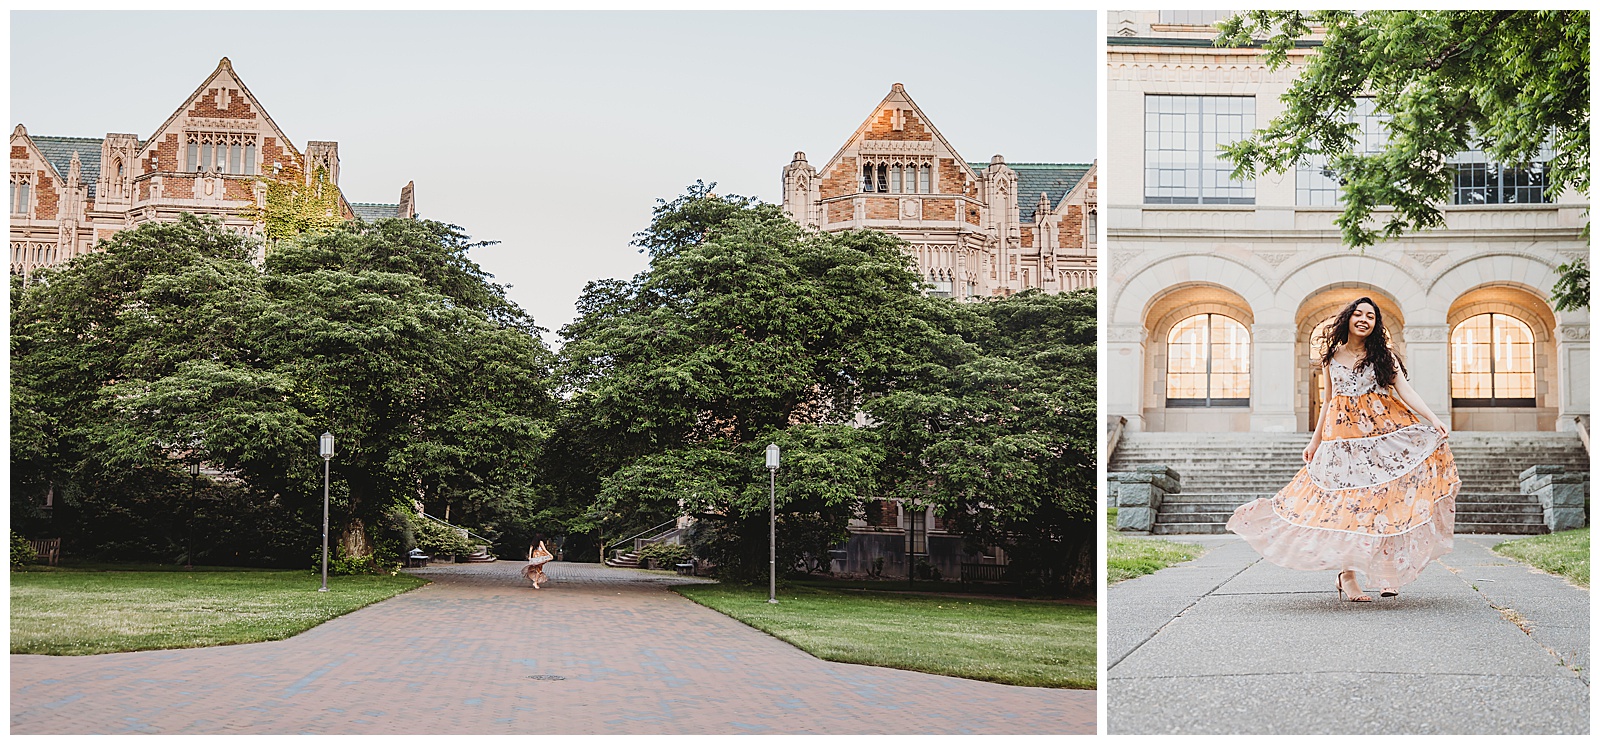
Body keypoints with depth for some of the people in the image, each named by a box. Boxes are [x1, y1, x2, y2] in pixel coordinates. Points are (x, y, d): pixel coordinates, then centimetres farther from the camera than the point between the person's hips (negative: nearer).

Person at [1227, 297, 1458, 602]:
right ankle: (1347, 576, 4)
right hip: (1343, 436, 1)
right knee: (1345, 504, -2)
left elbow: (1406, 391, -3)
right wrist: (1315, 441, 14)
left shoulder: (1384, 356, 6)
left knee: (1383, 501, -7)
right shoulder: (1332, 357, 11)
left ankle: (1388, 572, 2)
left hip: (1383, 433, -1)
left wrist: (1433, 420, -16)